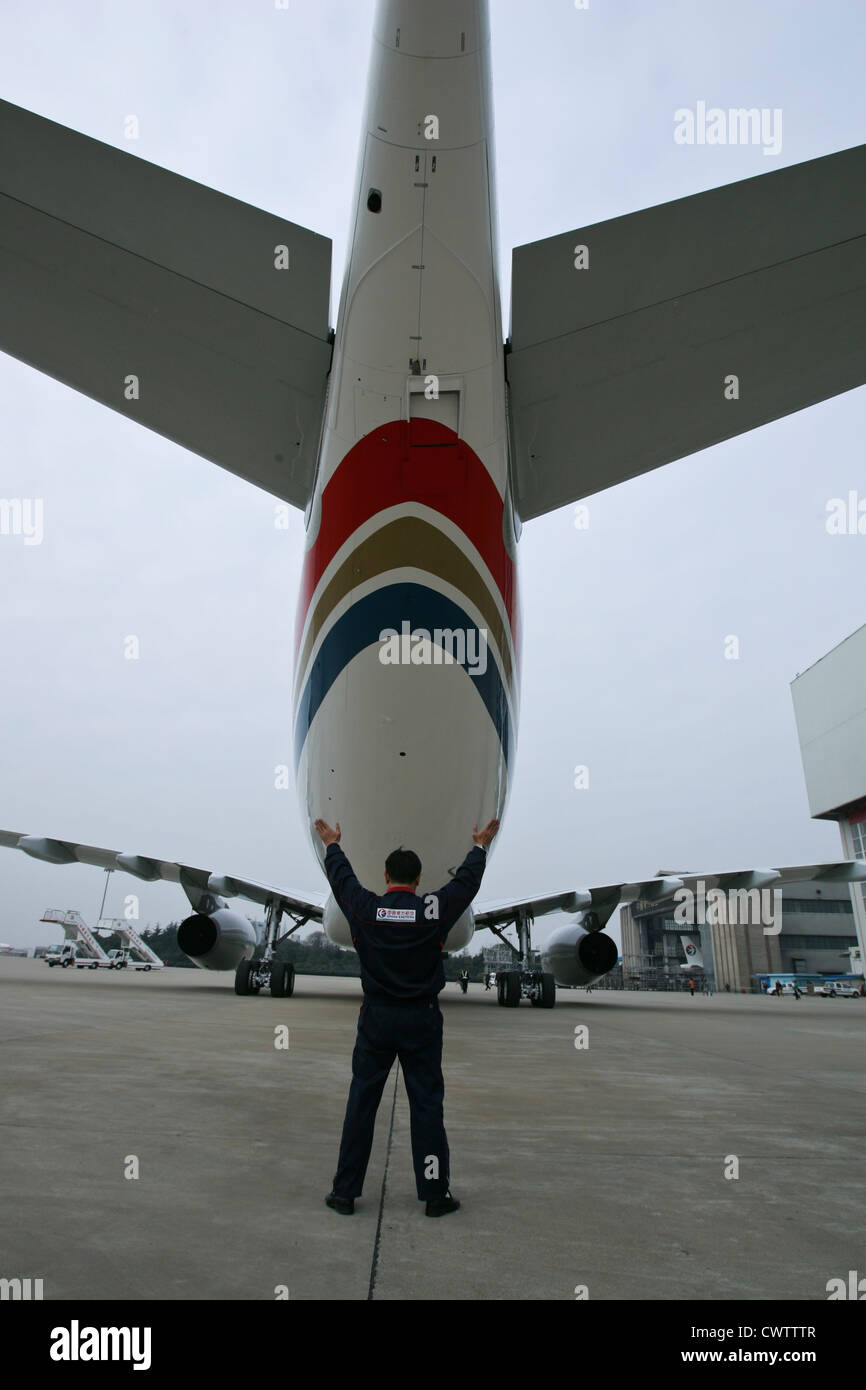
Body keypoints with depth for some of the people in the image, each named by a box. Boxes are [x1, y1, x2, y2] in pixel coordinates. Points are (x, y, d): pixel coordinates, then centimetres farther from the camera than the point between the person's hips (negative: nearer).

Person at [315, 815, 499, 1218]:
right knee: (427, 1105, 8)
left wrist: (332, 844, 30)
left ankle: (345, 1192, 20)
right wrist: (480, 846, 25)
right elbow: (467, 880, 7)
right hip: (421, 1019, -1)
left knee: (361, 1104, 10)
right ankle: (435, 1193, 17)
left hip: (376, 1018, 1)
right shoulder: (435, 910, -9)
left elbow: (341, 878, 11)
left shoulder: (365, 909, -7)